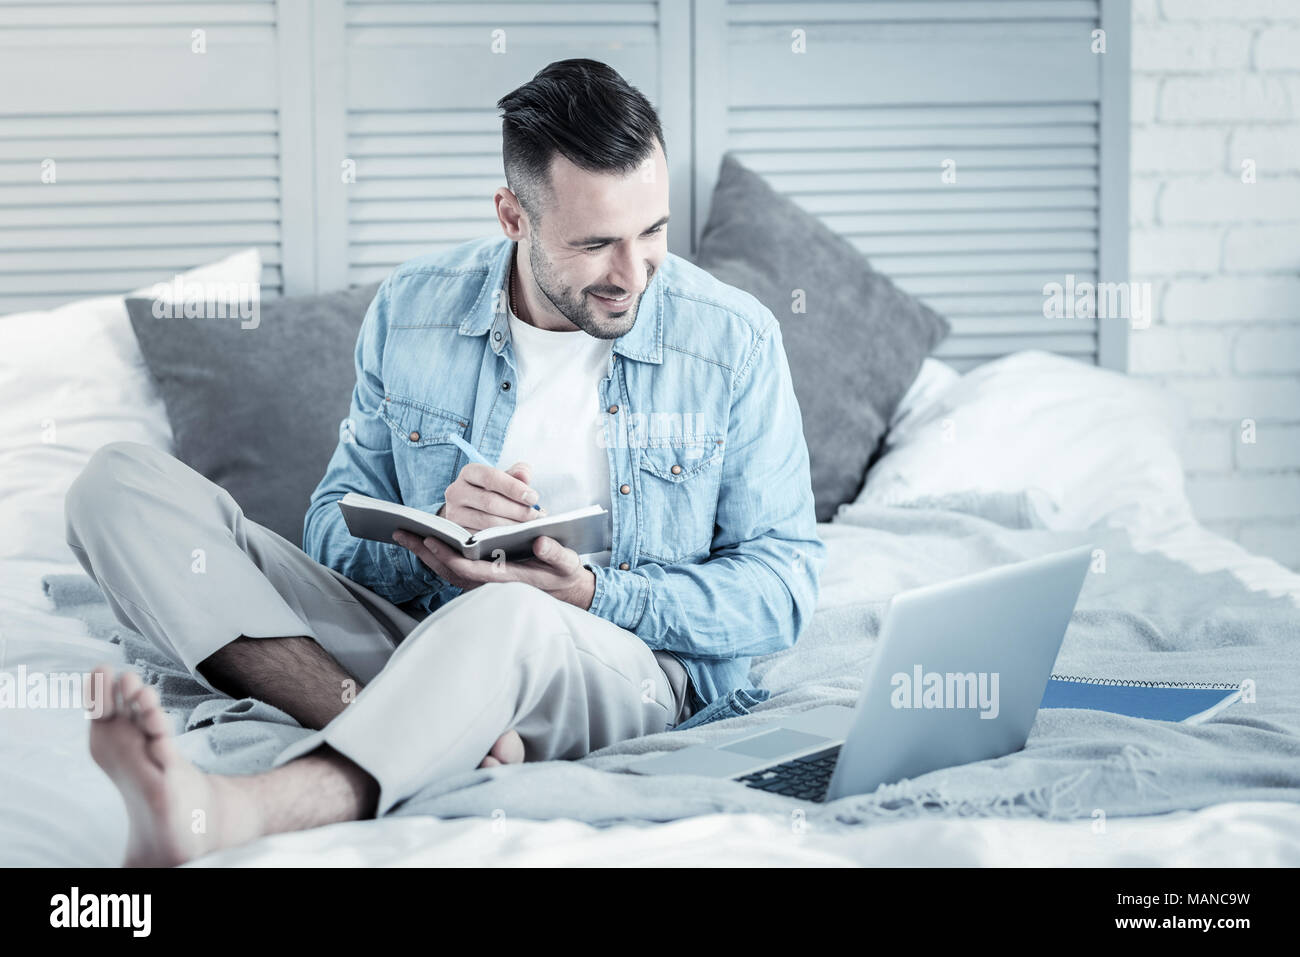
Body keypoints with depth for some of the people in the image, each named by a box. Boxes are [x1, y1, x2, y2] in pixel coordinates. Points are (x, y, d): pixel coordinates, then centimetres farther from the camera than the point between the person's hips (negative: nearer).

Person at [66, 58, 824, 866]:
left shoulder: (737, 341, -3)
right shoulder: (412, 313, 4)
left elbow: (784, 587, -2)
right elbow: (336, 527, 9)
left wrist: (590, 594, -19)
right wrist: (430, 537, -17)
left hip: (625, 662, -4)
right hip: (404, 635, 4)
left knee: (508, 616, -44)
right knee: (124, 485, -14)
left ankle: (231, 815, -63)